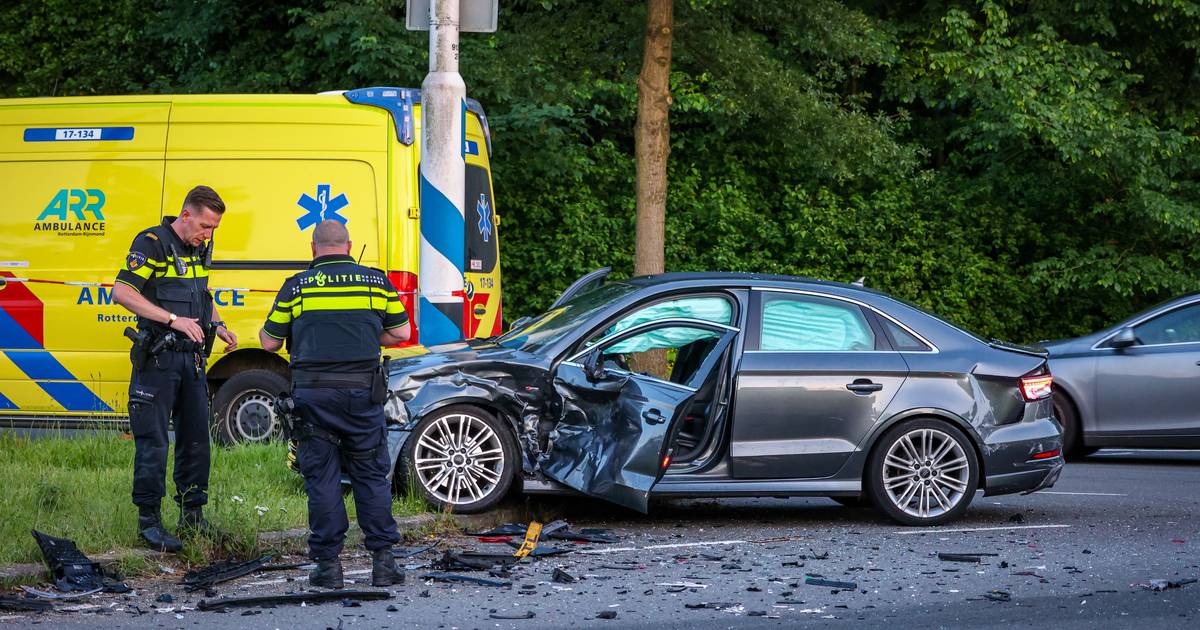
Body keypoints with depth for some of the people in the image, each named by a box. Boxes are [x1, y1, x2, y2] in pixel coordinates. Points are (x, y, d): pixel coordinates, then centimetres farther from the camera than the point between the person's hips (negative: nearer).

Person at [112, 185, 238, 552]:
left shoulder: (201, 247, 12)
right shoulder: (152, 243, -12)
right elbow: (122, 292, -20)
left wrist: (217, 326, 10)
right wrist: (174, 320, -24)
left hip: (192, 357, 7)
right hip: (158, 358, -7)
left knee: (196, 438, 9)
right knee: (153, 440, -6)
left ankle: (193, 515, 18)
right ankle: (148, 519, -1)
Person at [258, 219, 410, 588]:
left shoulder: (297, 286, 2)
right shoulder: (375, 281, 6)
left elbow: (269, 342, 7)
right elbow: (400, 332, 12)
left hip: (312, 393, -1)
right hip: (361, 392, 1)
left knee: (321, 478, 5)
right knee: (371, 476, 9)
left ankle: (328, 565, 5)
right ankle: (382, 560, 6)